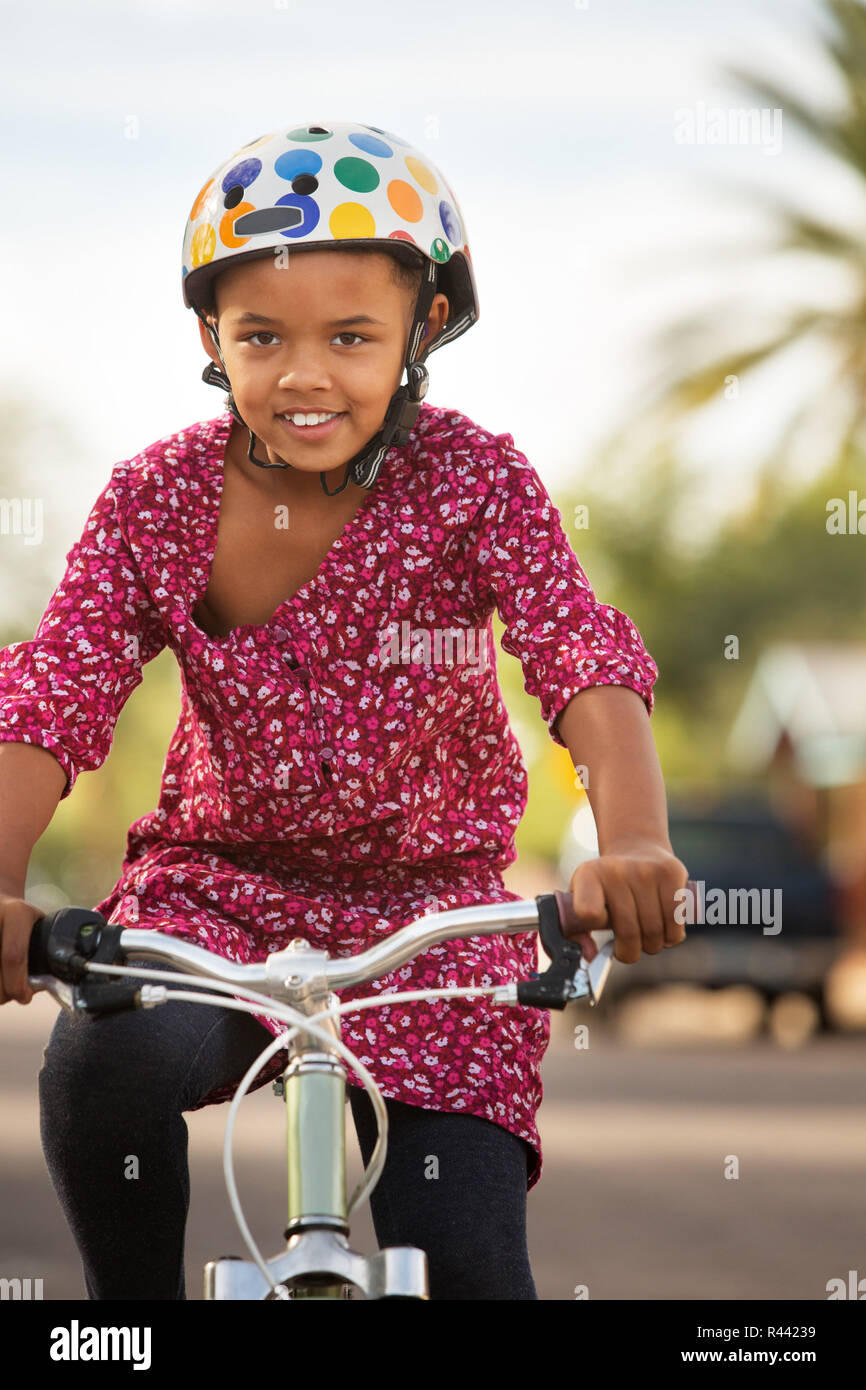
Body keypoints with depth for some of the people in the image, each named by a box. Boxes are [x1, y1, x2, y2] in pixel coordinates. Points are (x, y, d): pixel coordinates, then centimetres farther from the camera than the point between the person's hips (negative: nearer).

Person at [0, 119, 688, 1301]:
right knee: (103, 1063, -32)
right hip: (219, 885, 1)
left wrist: (630, 839, -46)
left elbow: (585, 655, -25)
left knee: (463, 1262, -12)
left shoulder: (474, 482, -12)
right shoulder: (159, 497, -9)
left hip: (428, 905, 0)